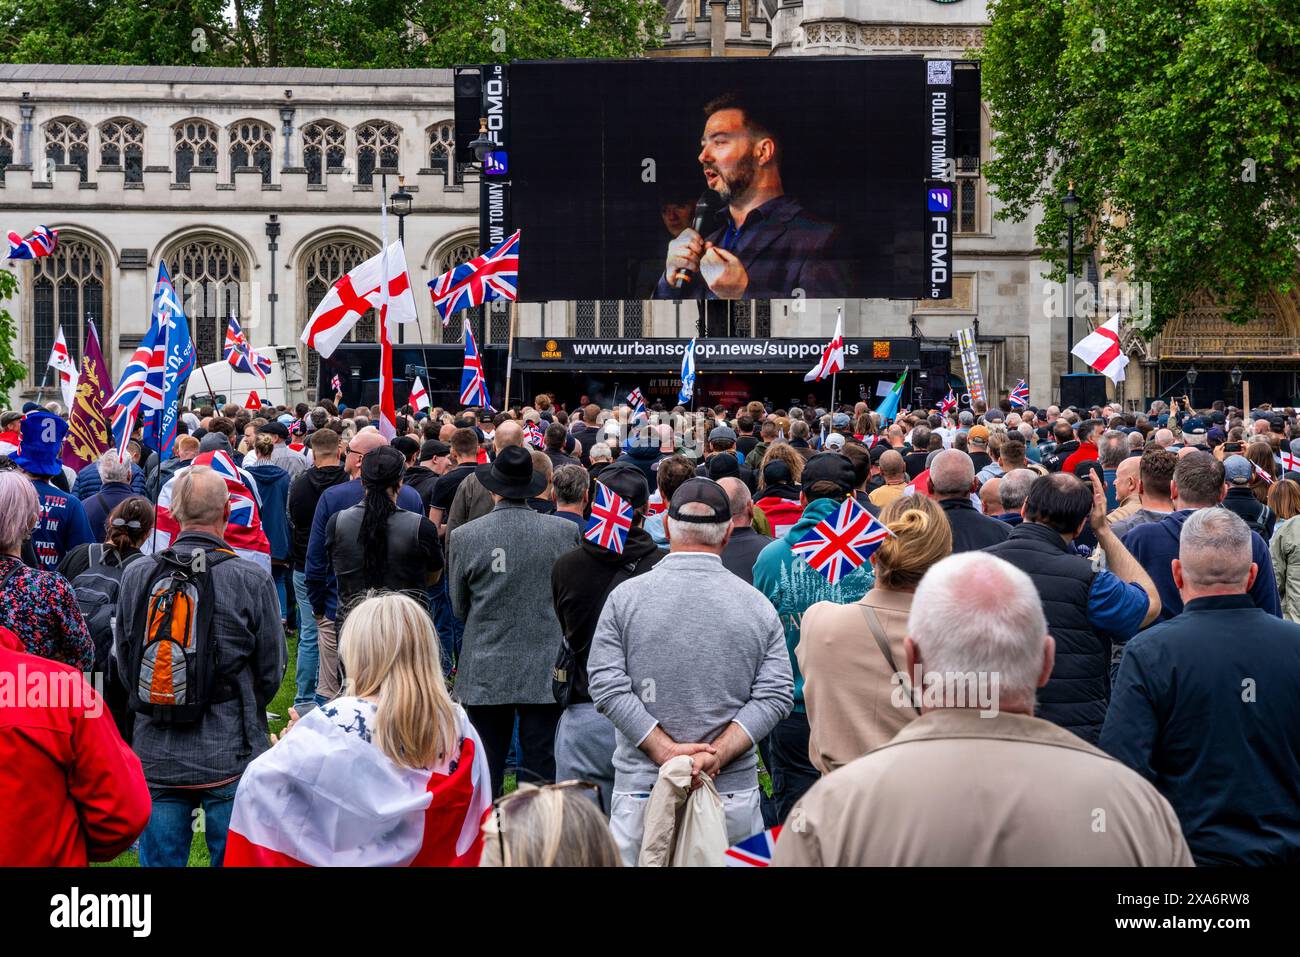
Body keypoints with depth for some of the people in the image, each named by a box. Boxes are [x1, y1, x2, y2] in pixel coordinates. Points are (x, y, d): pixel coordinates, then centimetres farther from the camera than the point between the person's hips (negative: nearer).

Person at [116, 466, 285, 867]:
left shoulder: (136, 575, -4)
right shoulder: (252, 580, -12)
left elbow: (125, 667, 7)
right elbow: (272, 671, -3)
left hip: (156, 757, 2)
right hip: (232, 756, -2)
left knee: (160, 860, 12)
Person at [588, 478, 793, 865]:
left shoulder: (625, 597, 0)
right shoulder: (757, 605, 2)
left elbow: (607, 687, -7)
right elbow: (775, 695, -6)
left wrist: (667, 752, -10)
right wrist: (717, 755, -11)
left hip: (642, 789, 0)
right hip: (735, 796, 1)